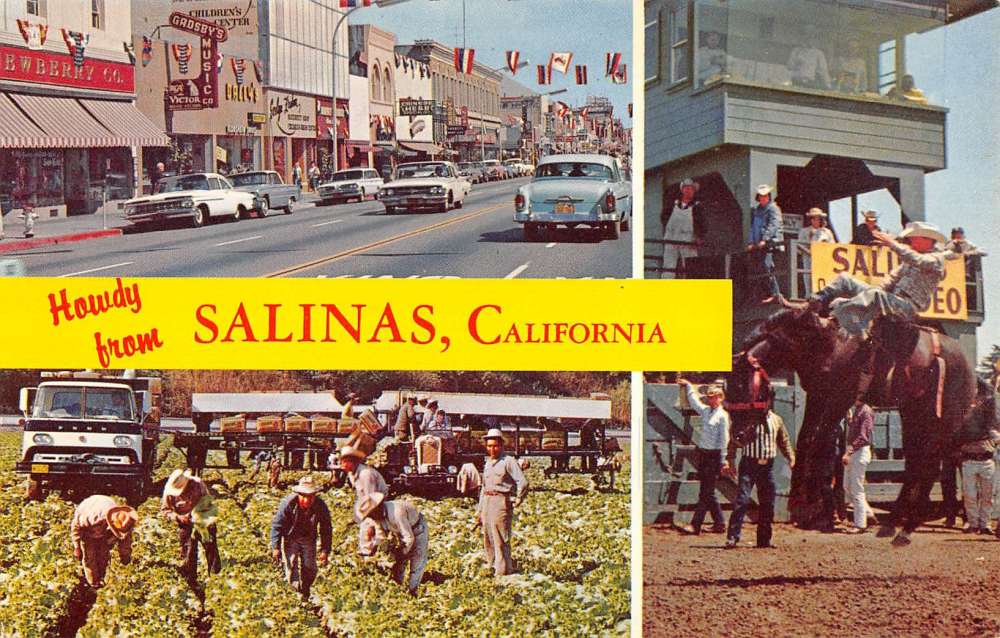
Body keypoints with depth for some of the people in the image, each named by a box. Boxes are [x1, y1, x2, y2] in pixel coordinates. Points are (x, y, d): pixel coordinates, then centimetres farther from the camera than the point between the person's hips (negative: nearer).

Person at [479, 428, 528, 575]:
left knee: (500, 540, -9)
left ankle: (503, 570, -7)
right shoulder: (488, 463, 18)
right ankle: (492, 566, 22)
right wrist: (480, 511, 22)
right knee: (488, 538, 12)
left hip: (501, 501, -8)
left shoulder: (508, 461, -8)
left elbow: (523, 482, -15)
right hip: (486, 502, 8)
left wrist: (517, 501, -9)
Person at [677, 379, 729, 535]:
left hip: (714, 456, -8)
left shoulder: (722, 415, -8)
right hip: (703, 454, 8)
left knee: (706, 492, -6)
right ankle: (719, 523, 17)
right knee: (708, 493, 10)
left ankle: (695, 525, -9)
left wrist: (723, 460, -9)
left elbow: (724, 439, -8)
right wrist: (688, 386, 37)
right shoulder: (705, 411, 12)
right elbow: (693, 400, 31)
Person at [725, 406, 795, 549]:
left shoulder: (776, 420, 11)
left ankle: (764, 539, 17)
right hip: (749, 464, -5)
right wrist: (730, 461, -10)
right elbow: (733, 441, -2)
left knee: (767, 503, 7)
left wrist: (790, 456, 7)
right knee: (742, 500, -13)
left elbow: (784, 441, 21)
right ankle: (732, 538, -14)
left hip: (767, 466, 5)